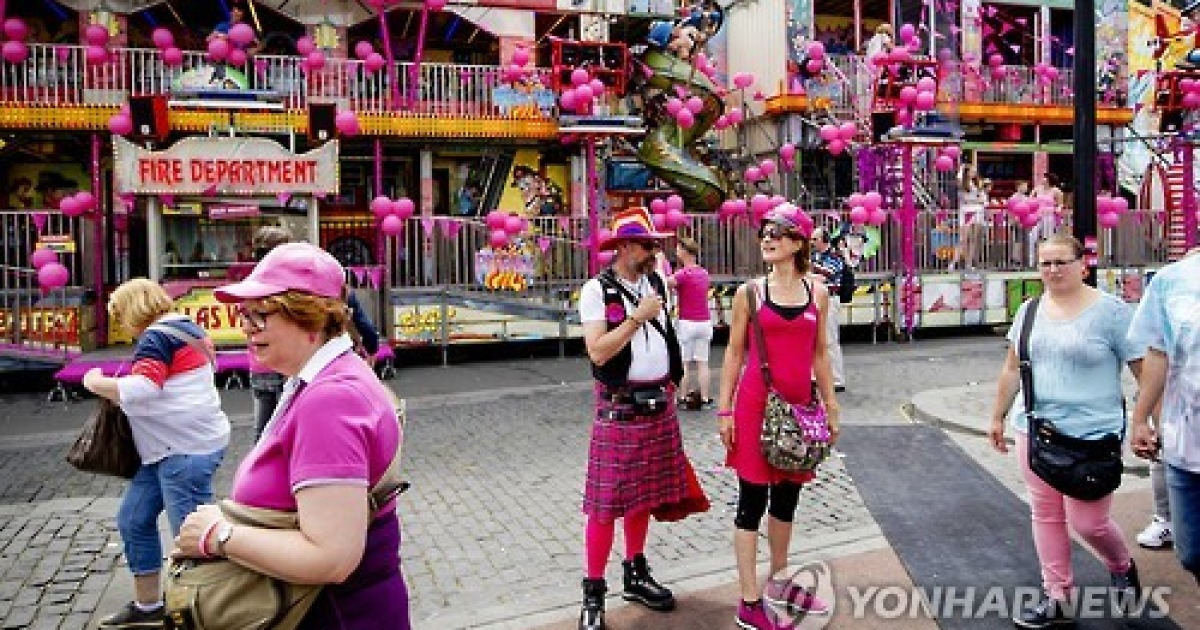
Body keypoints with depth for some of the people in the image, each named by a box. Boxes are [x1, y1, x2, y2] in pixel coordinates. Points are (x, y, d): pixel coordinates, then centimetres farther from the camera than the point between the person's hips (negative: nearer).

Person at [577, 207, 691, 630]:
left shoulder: (657, 283, 9)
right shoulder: (598, 289, -10)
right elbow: (598, 352, -18)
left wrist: (670, 381, 15)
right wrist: (637, 318, -20)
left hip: (659, 405, 6)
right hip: (619, 407, -6)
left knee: (645, 494, 15)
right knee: (605, 503, -4)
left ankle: (636, 576, 31)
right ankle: (593, 594, 8)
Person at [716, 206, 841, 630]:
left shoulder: (817, 292, 6)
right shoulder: (750, 292, -2)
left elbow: (819, 354, 12)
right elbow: (734, 353, 0)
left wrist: (831, 407, 11)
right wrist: (724, 409, -5)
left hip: (800, 406, 4)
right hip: (756, 405, -3)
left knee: (787, 497, 16)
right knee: (753, 500, 1)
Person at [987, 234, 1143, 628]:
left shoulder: (1110, 311, -8)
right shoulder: (1029, 311, 7)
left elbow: (1145, 369, -8)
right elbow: (1012, 369, 14)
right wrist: (998, 416, 17)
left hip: (1092, 435, -5)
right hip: (1035, 431, 5)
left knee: (1087, 521, 0)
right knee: (1045, 515, 10)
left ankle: (1122, 567, 34)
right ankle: (1056, 598, 23)